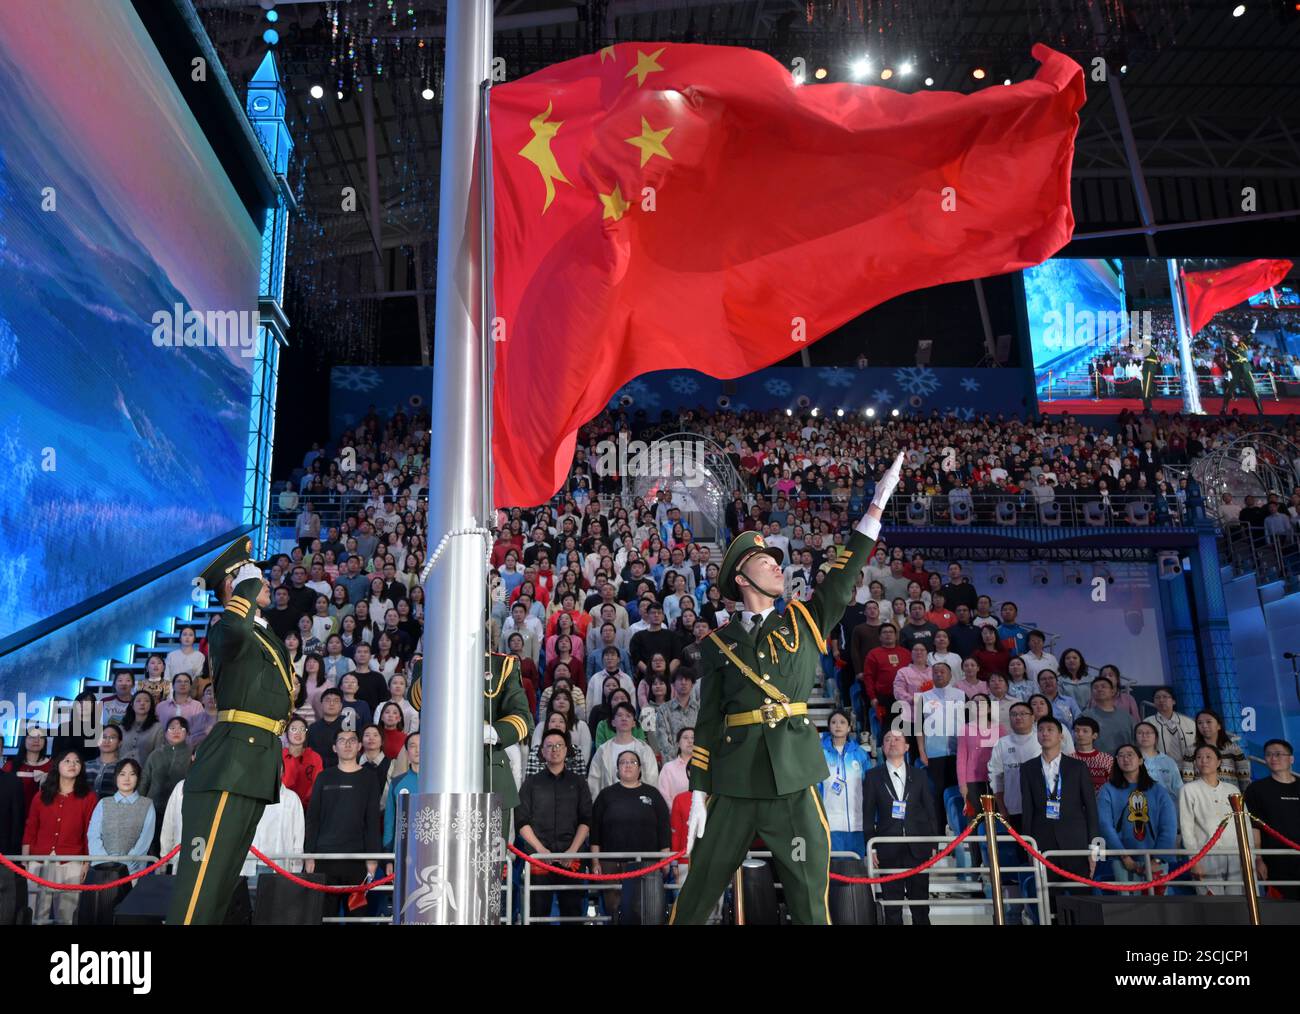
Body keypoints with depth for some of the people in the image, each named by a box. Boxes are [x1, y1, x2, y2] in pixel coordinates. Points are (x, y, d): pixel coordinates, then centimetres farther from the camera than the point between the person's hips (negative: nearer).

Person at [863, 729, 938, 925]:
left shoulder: (919, 776, 11)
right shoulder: (873, 776, 7)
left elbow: (930, 811, 10)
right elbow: (868, 814, 4)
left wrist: (933, 845, 4)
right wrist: (871, 846, -2)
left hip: (918, 847, 1)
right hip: (888, 848, -1)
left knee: (920, 900, 5)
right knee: (892, 902, 1)